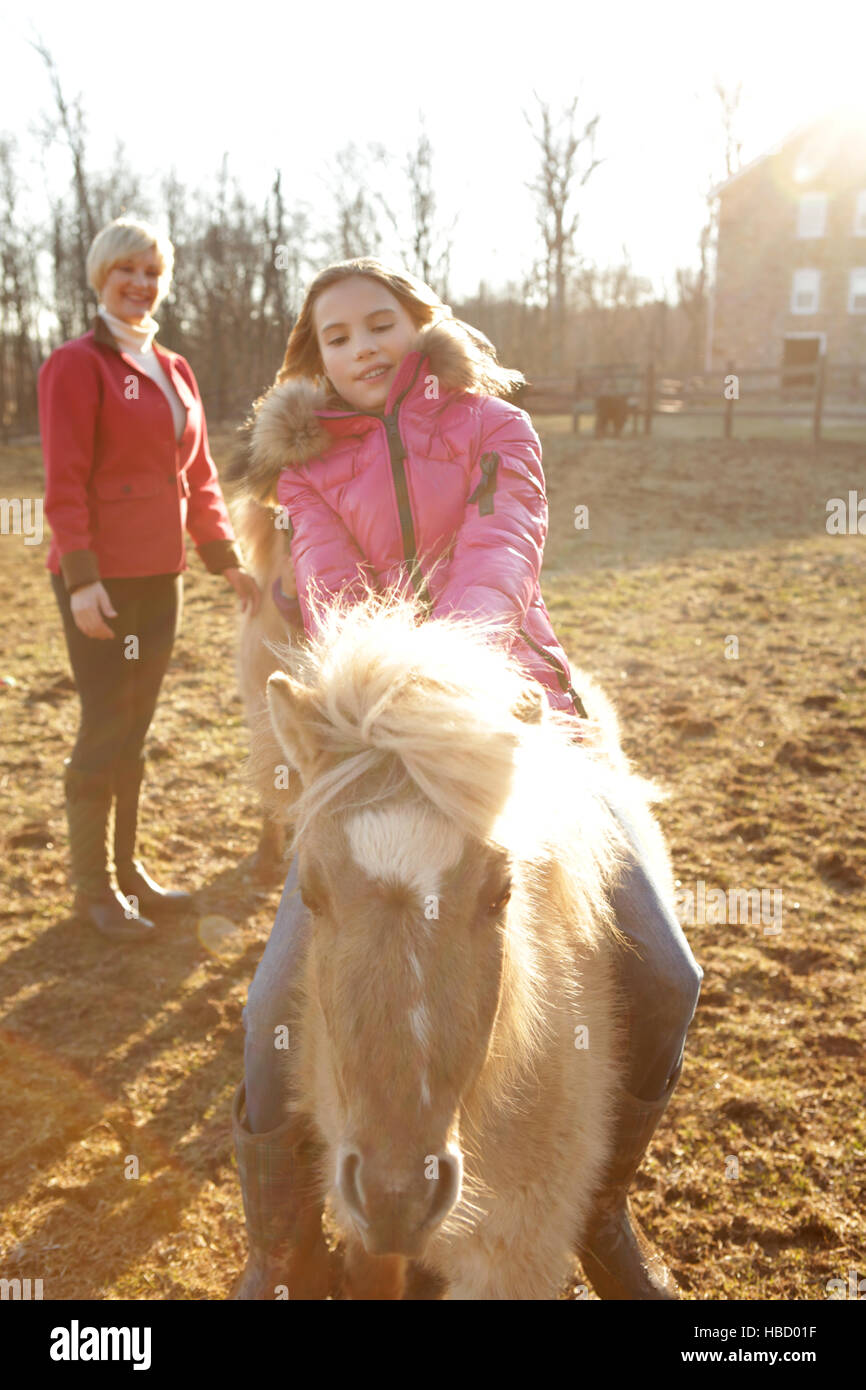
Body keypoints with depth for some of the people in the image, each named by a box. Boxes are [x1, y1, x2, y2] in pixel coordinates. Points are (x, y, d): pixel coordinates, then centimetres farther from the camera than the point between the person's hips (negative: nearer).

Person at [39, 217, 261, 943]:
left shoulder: (176, 370, 15)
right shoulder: (77, 364, -6)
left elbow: (199, 475, 17)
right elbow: (65, 482, -12)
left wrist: (227, 558, 11)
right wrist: (81, 577, -19)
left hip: (161, 574, 7)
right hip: (102, 579, -6)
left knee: (135, 728, 13)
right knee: (106, 728, -2)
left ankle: (127, 867, 26)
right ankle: (93, 886, 12)